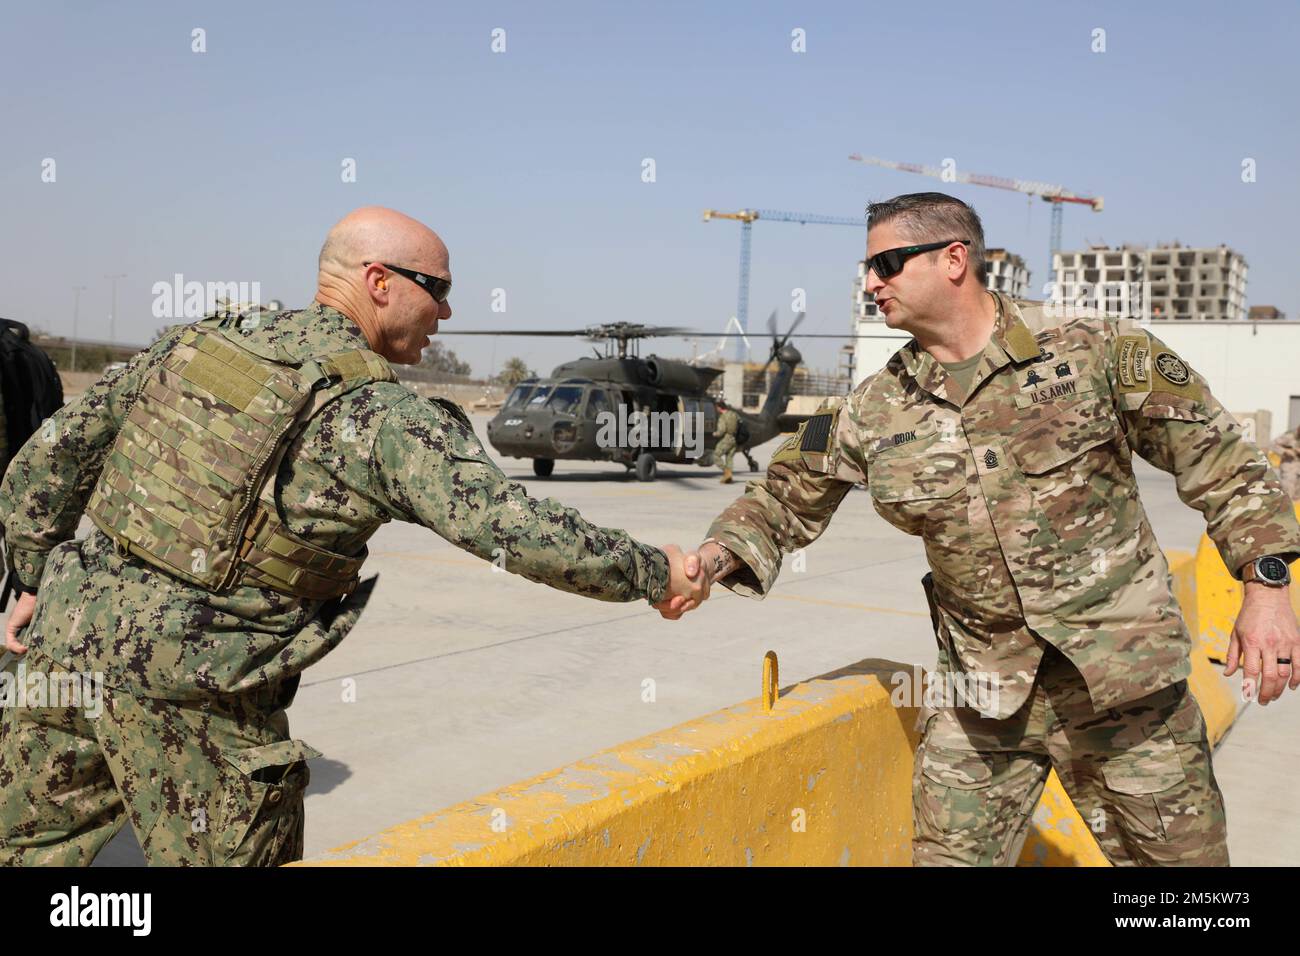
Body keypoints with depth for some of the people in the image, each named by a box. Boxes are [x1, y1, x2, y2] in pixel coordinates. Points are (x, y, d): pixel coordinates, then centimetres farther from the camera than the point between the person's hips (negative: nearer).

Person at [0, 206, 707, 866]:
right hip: (187, 688, -6)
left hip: (65, 629, 7)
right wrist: (655, 573, -5)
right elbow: (519, 532, -17)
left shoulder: (195, 340, 7)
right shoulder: (385, 418, -13)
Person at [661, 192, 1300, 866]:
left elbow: (1219, 460, 0)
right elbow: (784, 504, 9)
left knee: (1181, 852, 10)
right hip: (980, 702, 2)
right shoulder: (872, 413, 0)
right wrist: (715, 556, -9)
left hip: (1125, 683, -2)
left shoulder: (1096, 353, -7)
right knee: (948, 854, 4)